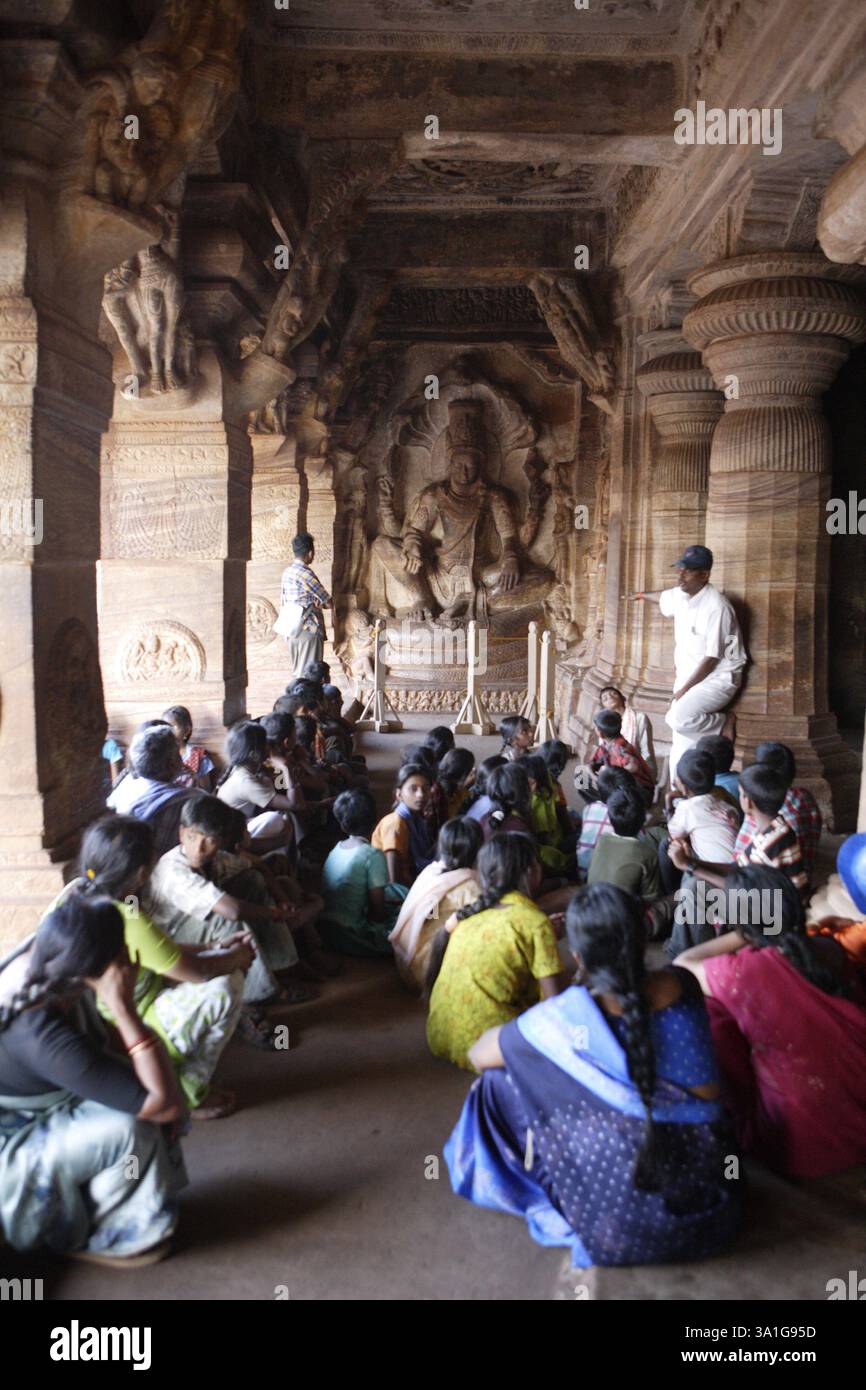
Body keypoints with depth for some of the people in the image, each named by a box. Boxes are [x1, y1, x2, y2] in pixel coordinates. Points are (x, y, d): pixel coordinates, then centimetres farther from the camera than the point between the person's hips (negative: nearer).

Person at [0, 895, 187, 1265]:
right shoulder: (44, 1036, -39)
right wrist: (123, 1007, -38)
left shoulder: (38, 959, -17)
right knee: (129, 1129, -26)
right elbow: (165, 1102, -36)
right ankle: (90, 1235, 0)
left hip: (42, 1108, 8)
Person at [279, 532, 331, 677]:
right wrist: (317, 604, 7)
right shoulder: (305, 573, -15)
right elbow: (328, 602, -12)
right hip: (309, 631, -8)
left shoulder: (287, 572, 9)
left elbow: (282, 604, 17)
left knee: (296, 672, 14)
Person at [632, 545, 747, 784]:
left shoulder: (716, 607, -22)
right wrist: (642, 595, 46)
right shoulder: (680, 595, 2)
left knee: (678, 718, -29)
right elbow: (663, 597, 29)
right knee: (681, 745, 1)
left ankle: (722, 724, -3)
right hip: (688, 676, 7)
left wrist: (685, 688, -17)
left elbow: (711, 658, -21)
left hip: (718, 677, -7)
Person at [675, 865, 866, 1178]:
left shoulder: (744, 972, -25)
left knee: (716, 1010, 1)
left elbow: (683, 964, -5)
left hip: (799, 1145, -6)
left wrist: (743, 935, -2)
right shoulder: (831, 950, -7)